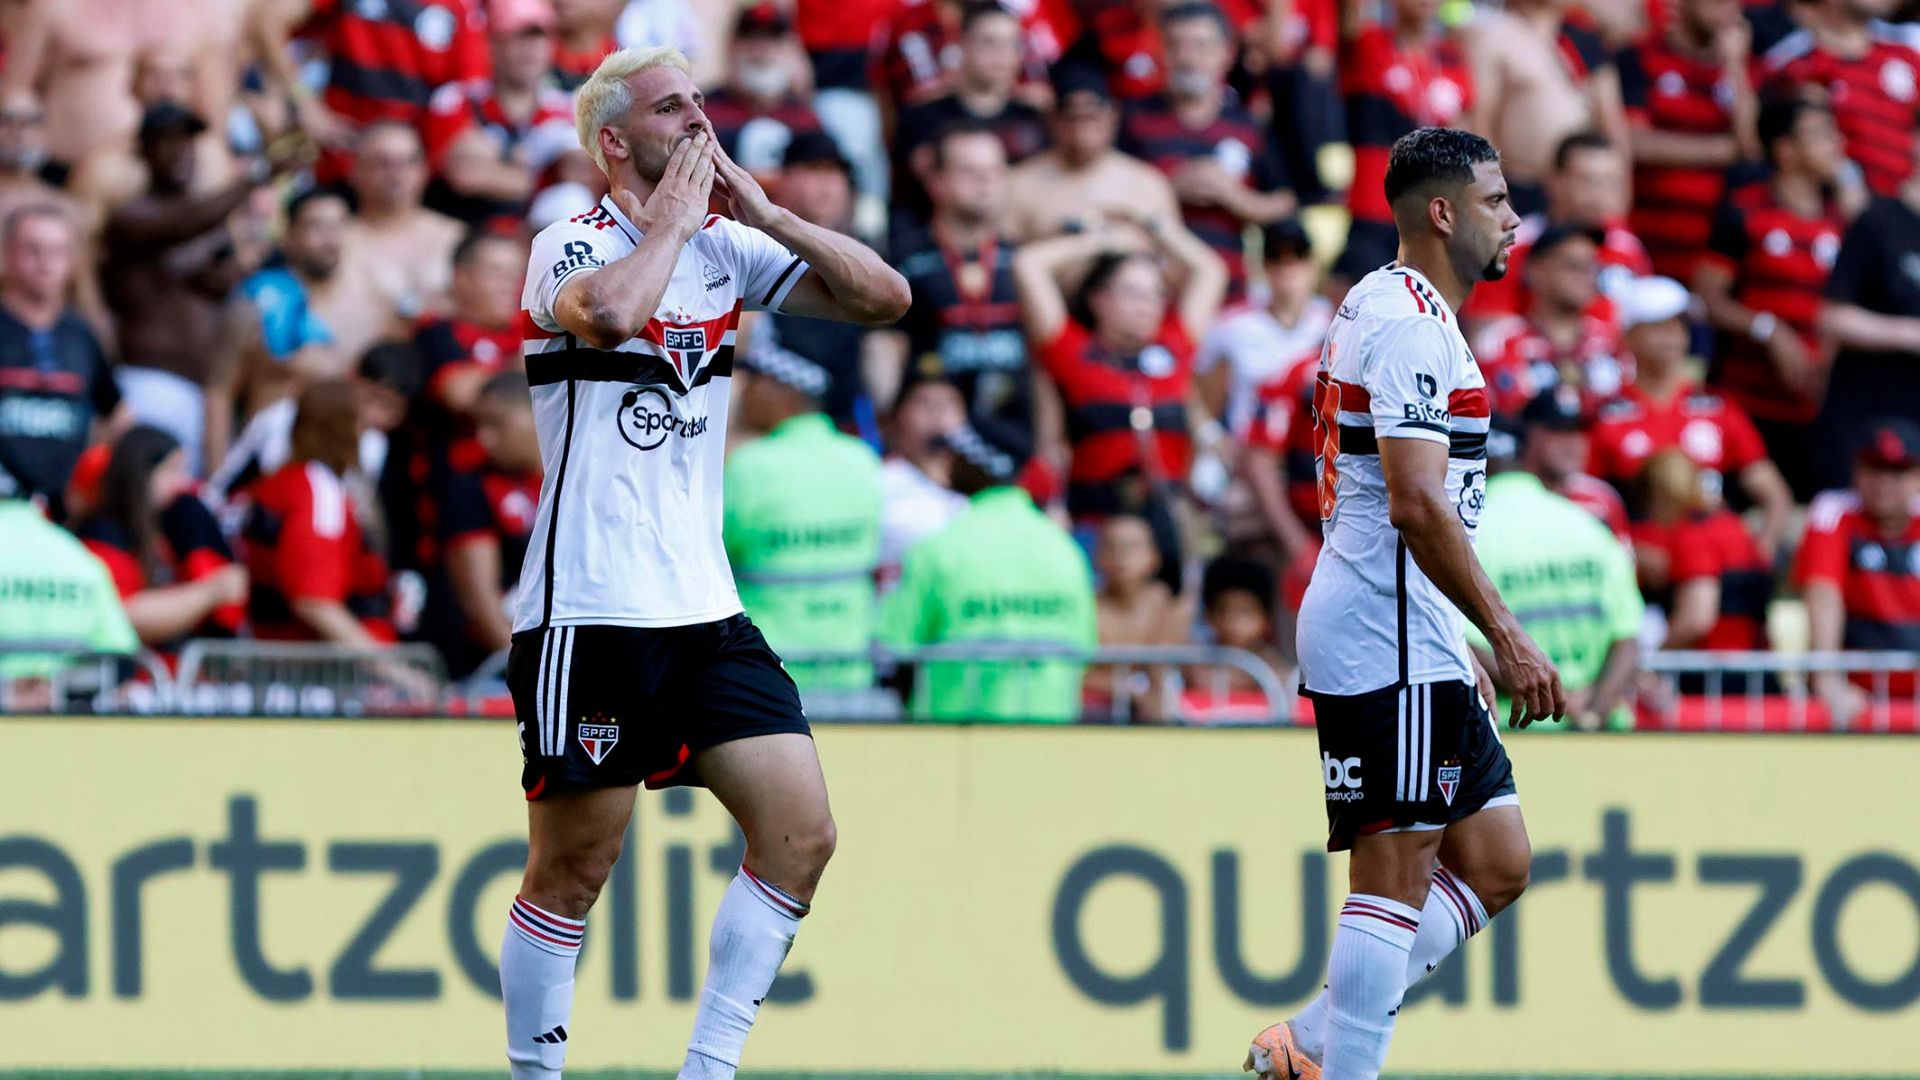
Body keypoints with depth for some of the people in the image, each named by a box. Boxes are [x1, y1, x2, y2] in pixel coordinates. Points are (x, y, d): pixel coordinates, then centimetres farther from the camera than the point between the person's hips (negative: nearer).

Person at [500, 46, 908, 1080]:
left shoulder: (726, 248, 10)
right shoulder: (569, 247, -7)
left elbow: (883, 296, 4)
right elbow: (607, 312, -31)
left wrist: (760, 211, -3)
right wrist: (671, 221, -14)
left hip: (703, 608, 6)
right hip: (589, 614, -6)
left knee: (800, 836, -4)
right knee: (571, 875, -1)